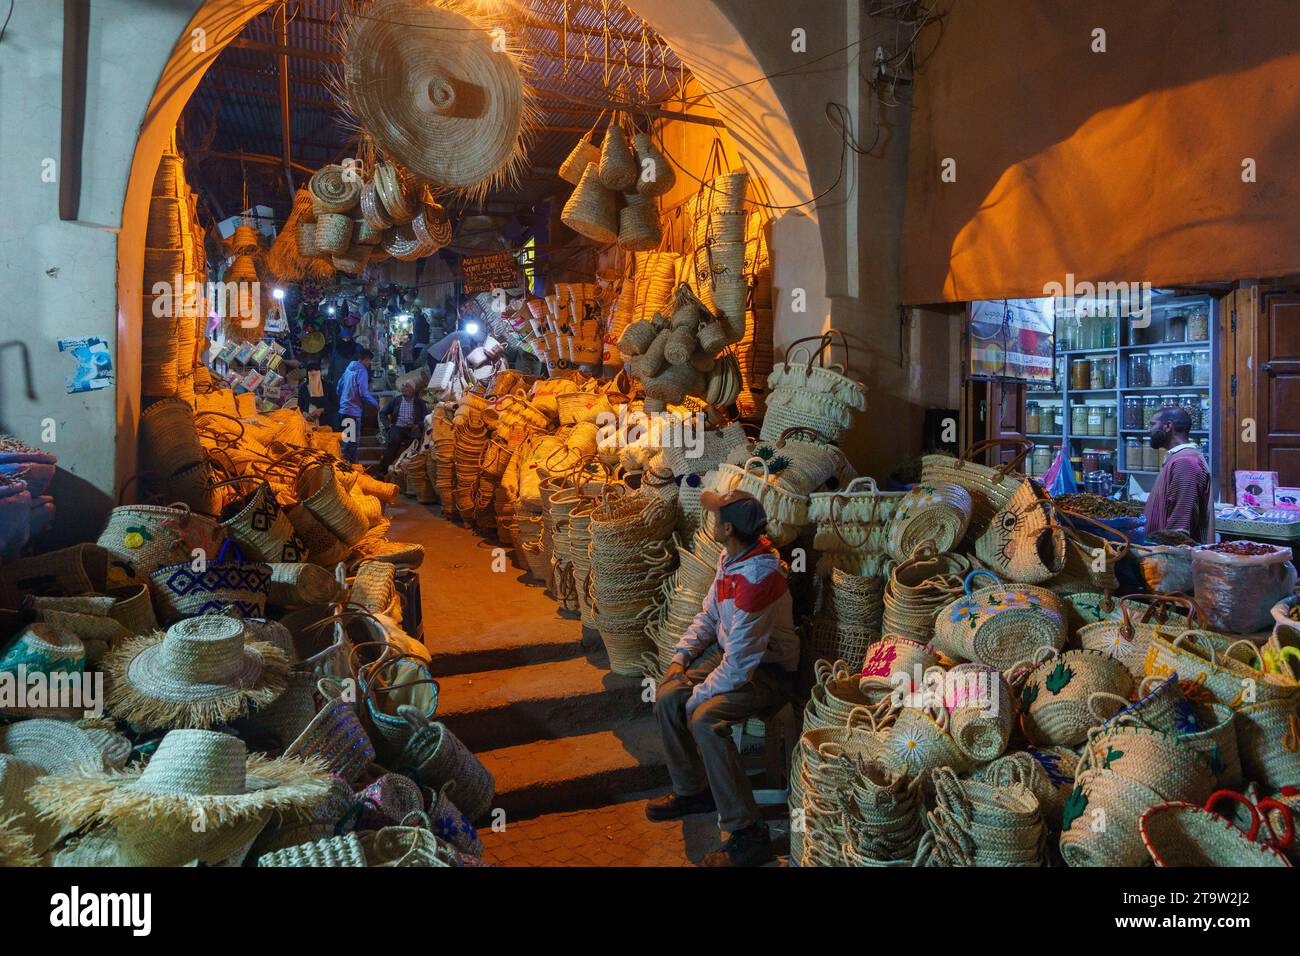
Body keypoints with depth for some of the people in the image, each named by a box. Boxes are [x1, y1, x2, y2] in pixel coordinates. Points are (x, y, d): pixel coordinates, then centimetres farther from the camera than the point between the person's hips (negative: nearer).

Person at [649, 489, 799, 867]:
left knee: (705, 719, -29)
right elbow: (709, 615, 12)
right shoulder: (731, 557, -1)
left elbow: (739, 663, -28)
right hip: (729, 651, 9)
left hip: (768, 669, -9)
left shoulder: (756, 578, -31)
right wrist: (681, 656, 2)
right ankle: (693, 791, 18)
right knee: (667, 698, -4)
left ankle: (748, 835, -17)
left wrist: (699, 694, -17)